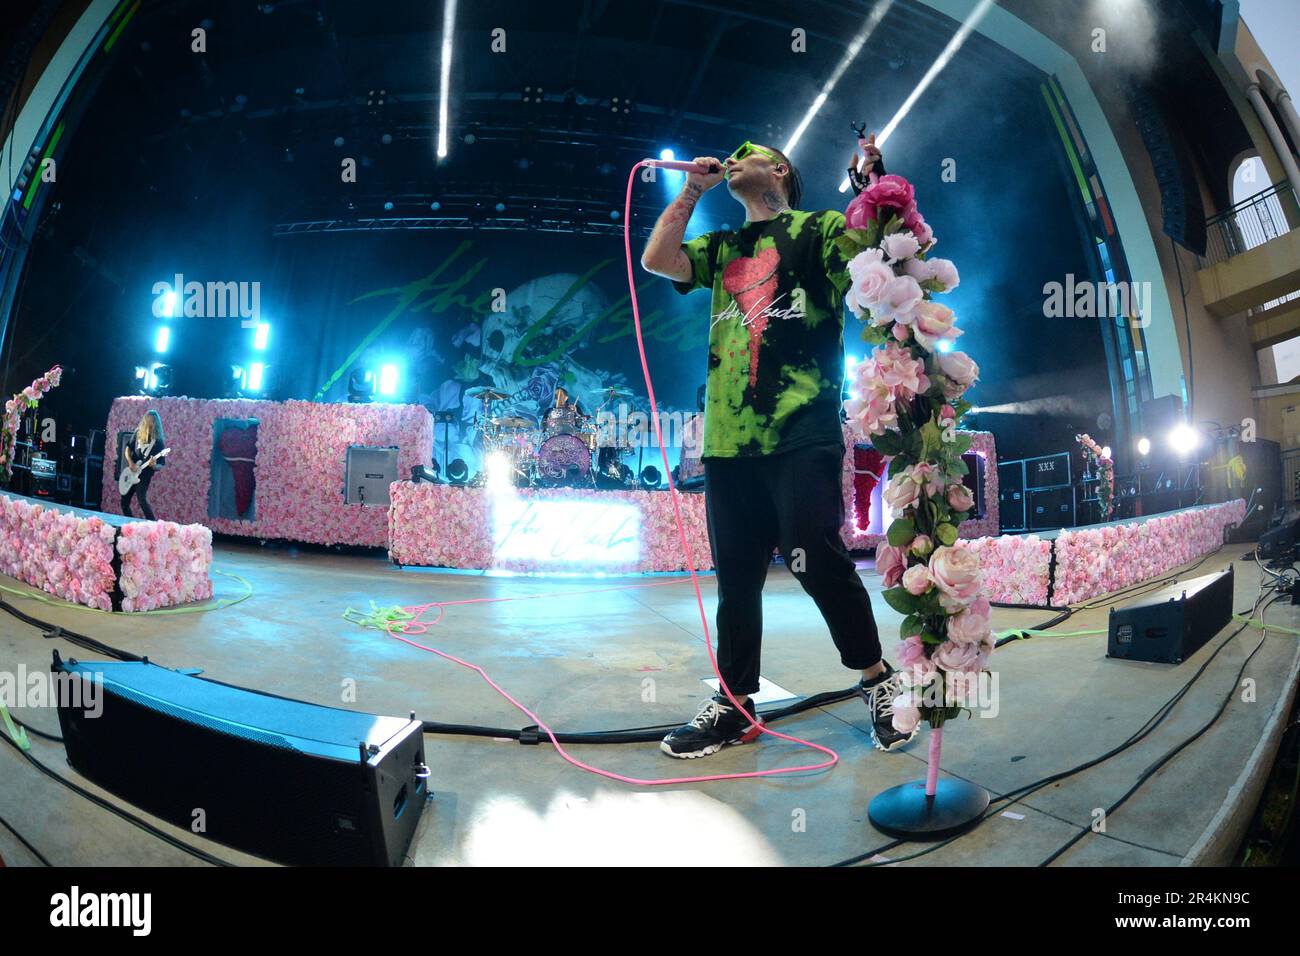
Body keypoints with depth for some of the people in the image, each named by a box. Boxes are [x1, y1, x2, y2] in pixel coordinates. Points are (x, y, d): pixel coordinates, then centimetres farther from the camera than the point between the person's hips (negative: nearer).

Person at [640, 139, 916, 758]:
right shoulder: (722, 247, 24)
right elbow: (655, 260, 12)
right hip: (728, 438, 5)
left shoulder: (819, 228, 9)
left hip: (802, 433, -5)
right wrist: (693, 190, 15)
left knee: (815, 559, -10)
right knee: (735, 576, 8)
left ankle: (878, 680, 13)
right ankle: (734, 705, 20)